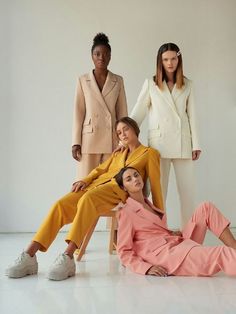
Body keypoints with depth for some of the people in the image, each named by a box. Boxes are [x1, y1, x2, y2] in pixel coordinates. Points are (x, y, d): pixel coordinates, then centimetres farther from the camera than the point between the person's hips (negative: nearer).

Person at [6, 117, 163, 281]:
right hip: (97, 185, 5)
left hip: (119, 190, -5)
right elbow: (100, 169, 22)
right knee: (61, 205, -23)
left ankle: (67, 258, -45)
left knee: (87, 200, -39)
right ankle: (29, 256, -28)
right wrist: (85, 180, 1)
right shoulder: (117, 154, 33)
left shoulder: (150, 153, 18)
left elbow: (155, 183, 12)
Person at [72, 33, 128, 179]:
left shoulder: (118, 81, 8)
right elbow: (78, 112, 4)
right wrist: (76, 142, -2)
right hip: (89, 139, -1)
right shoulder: (83, 80, 6)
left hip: (112, 140, 1)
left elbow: (122, 112, 9)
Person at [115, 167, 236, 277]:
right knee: (221, 253, -27)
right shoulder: (126, 213, -4)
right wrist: (147, 268, -20)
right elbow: (124, 251, -6)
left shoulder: (149, 205, 21)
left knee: (206, 208, -1)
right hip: (166, 255, -8)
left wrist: (172, 233, 7)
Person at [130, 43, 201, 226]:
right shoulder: (150, 84, 5)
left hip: (182, 143, 2)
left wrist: (196, 144, 2)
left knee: (188, 189, 2)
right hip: (159, 142, -1)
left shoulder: (187, 85, 9)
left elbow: (192, 115, 8)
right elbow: (137, 114, 3)